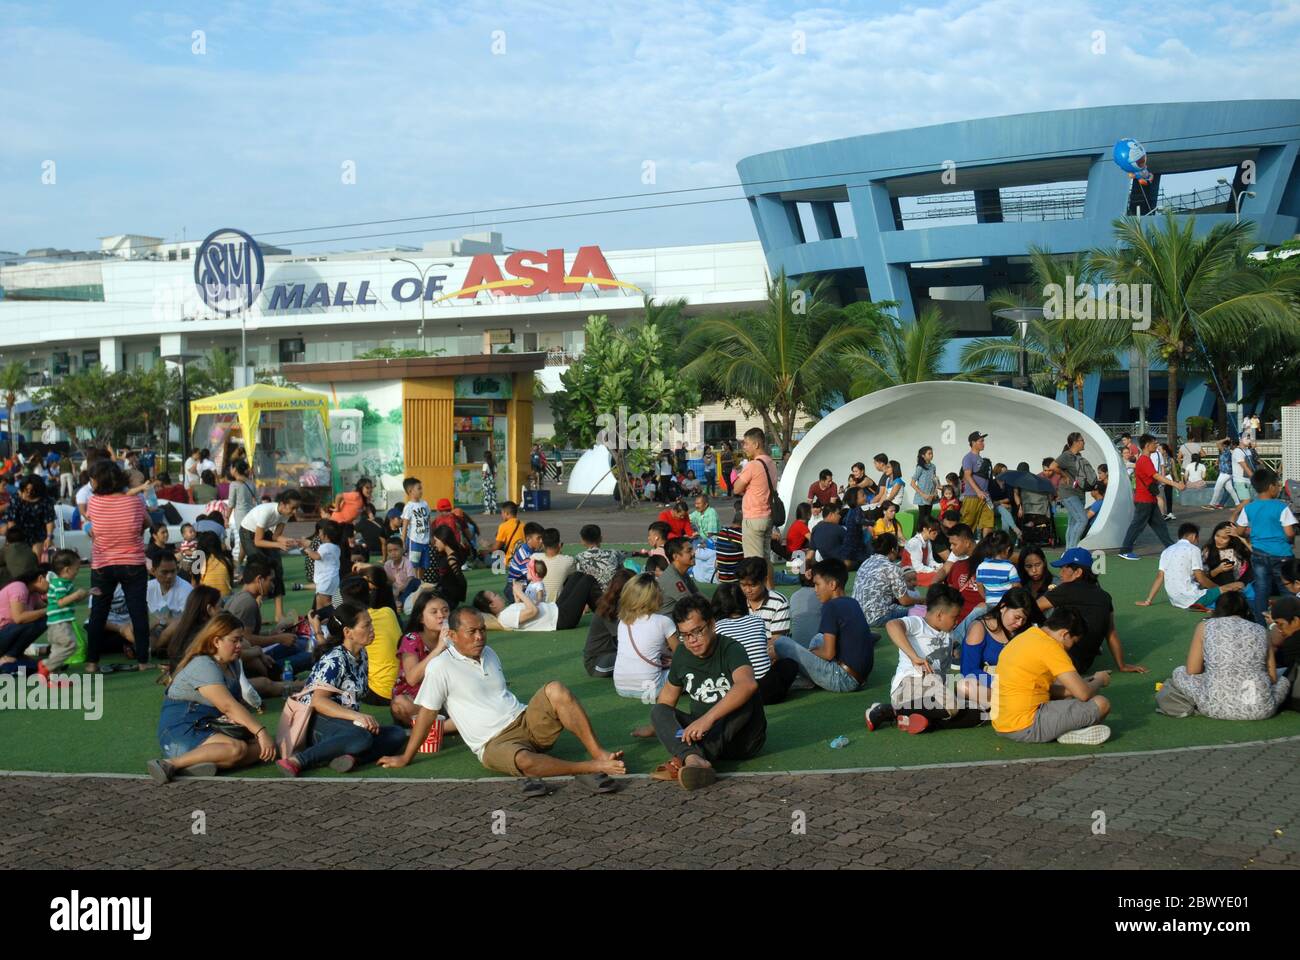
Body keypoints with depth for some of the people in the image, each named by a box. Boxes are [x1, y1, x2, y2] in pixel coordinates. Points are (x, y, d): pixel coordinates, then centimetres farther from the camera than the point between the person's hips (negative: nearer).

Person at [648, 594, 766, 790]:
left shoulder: (730, 649, -17)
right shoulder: (682, 655, 1)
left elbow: (748, 684, -40)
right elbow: (669, 693, 21)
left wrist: (708, 718, -47)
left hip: (742, 738, -5)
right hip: (703, 733, 5)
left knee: (744, 701, -33)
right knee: (659, 710, -15)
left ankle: (683, 760, -42)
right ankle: (694, 760, -46)